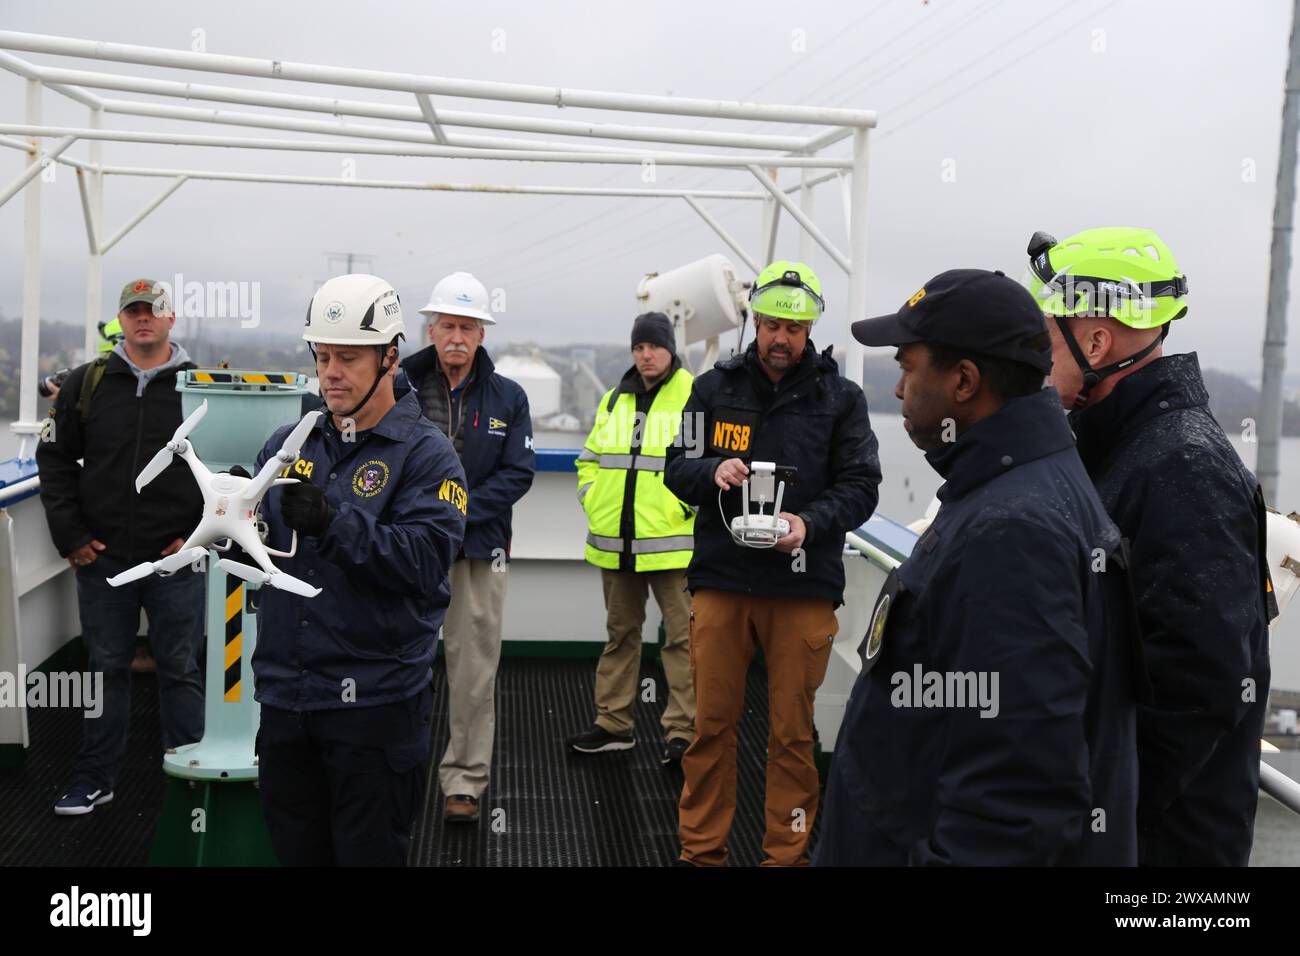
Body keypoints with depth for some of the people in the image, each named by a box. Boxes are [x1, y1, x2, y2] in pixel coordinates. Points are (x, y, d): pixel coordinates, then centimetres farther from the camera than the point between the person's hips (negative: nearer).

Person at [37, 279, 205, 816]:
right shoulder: (87, 384, 5)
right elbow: (54, 461, 8)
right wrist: (71, 537, 0)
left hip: (176, 559, -2)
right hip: (102, 558, 2)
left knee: (180, 669, 7)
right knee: (106, 667, 11)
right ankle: (95, 777, 23)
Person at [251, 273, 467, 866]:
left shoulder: (424, 454, -6)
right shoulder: (288, 444, 10)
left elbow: (425, 561, -18)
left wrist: (333, 522, -27)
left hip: (374, 700, -5)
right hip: (285, 691, 5)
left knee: (368, 851, 7)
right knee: (295, 848, 17)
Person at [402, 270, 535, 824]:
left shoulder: (508, 397, 5)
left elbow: (518, 472, 0)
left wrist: (459, 511, -11)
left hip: (479, 549, 1)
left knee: (474, 670, 4)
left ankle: (465, 781, 15)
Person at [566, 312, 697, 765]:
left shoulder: (695, 397, -5)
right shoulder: (614, 400, 14)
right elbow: (589, 458, 21)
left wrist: (686, 505, -15)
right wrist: (592, 502, 7)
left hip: (673, 541, -6)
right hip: (615, 541, 6)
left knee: (682, 636, -2)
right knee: (620, 632, 15)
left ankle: (682, 731, 5)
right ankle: (614, 723, 25)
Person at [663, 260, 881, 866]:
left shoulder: (841, 398, 6)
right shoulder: (714, 388, 9)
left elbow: (860, 487, 1)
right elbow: (676, 468, 9)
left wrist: (810, 522, -17)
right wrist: (714, 471, -14)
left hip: (803, 586, -1)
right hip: (720, 579, 1)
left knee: (792, 732, 6)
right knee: (712, 724, 6)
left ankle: (787, 852, 21)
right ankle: (702, 850, 20)